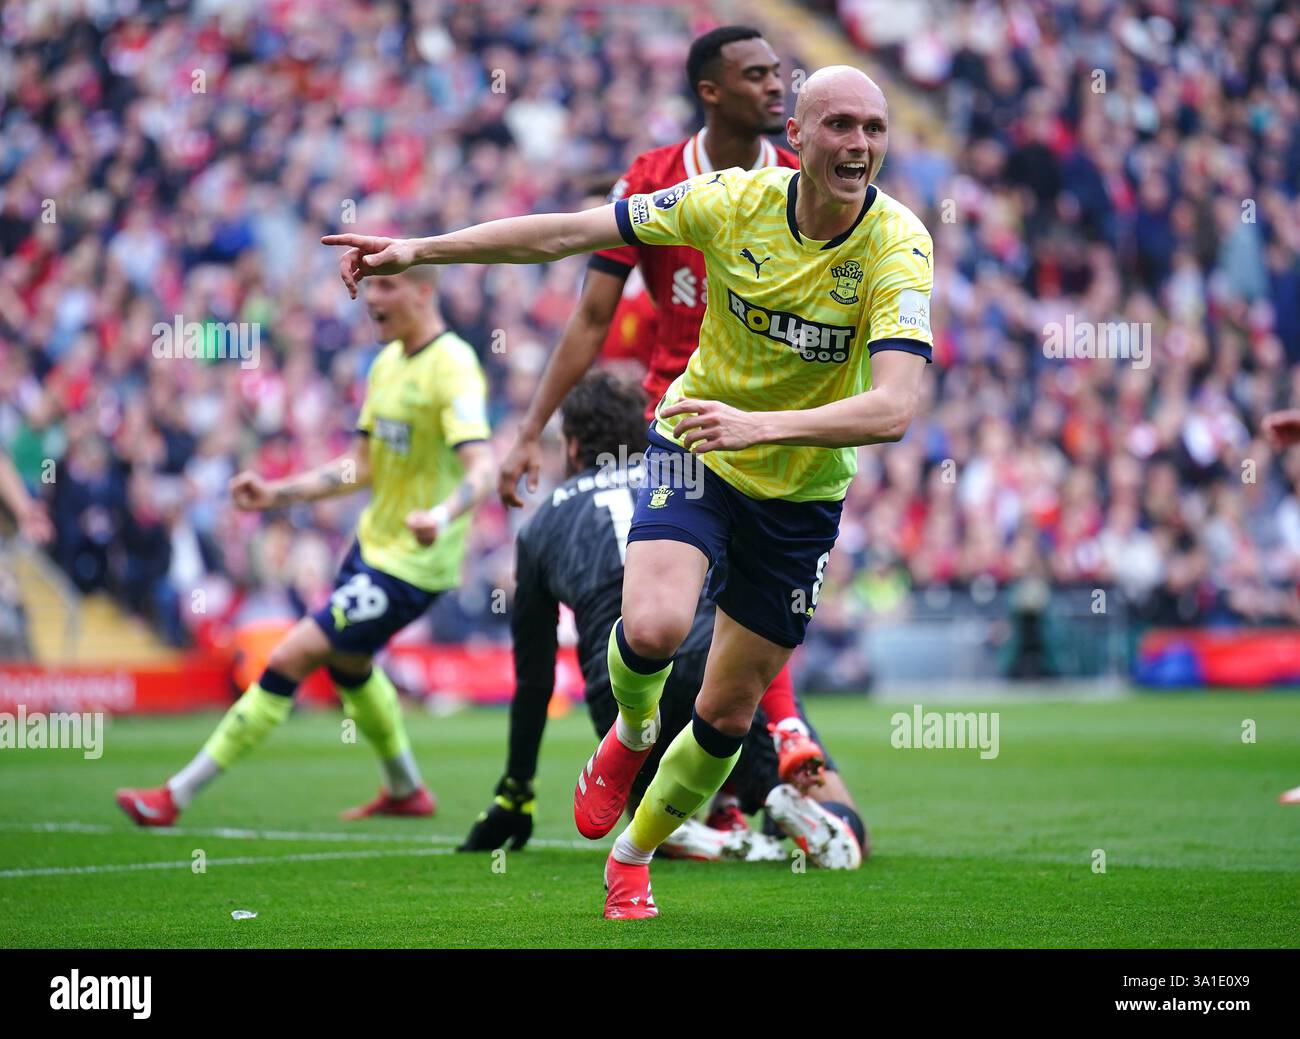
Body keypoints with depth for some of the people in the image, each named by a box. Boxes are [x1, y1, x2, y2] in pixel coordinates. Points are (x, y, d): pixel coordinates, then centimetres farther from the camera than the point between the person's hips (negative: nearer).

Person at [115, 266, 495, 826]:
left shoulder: (452, 366, -20)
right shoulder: (388, 363, 7)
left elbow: (482, 469, -31)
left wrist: (441, 516, -50)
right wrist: (277, 493, 7)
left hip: (411, 564, -10)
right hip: (372, 544, 10)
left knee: (289, 659, -13)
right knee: (347, 662, 28)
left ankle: (177, 795, -8)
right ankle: (406, 790, 51)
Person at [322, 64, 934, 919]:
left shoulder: (898, 247, -22)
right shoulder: (736, 202, -16)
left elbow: (893, 408, -35)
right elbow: (566, 234, -10)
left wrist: (758, 425, -48)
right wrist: (416, 250, -14)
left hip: (800, 495, 0)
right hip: (694, 453, 0)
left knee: (729, 716, 8)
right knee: (654, 626, -28)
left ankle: (634, 859, 35)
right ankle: (632, 731, 9)